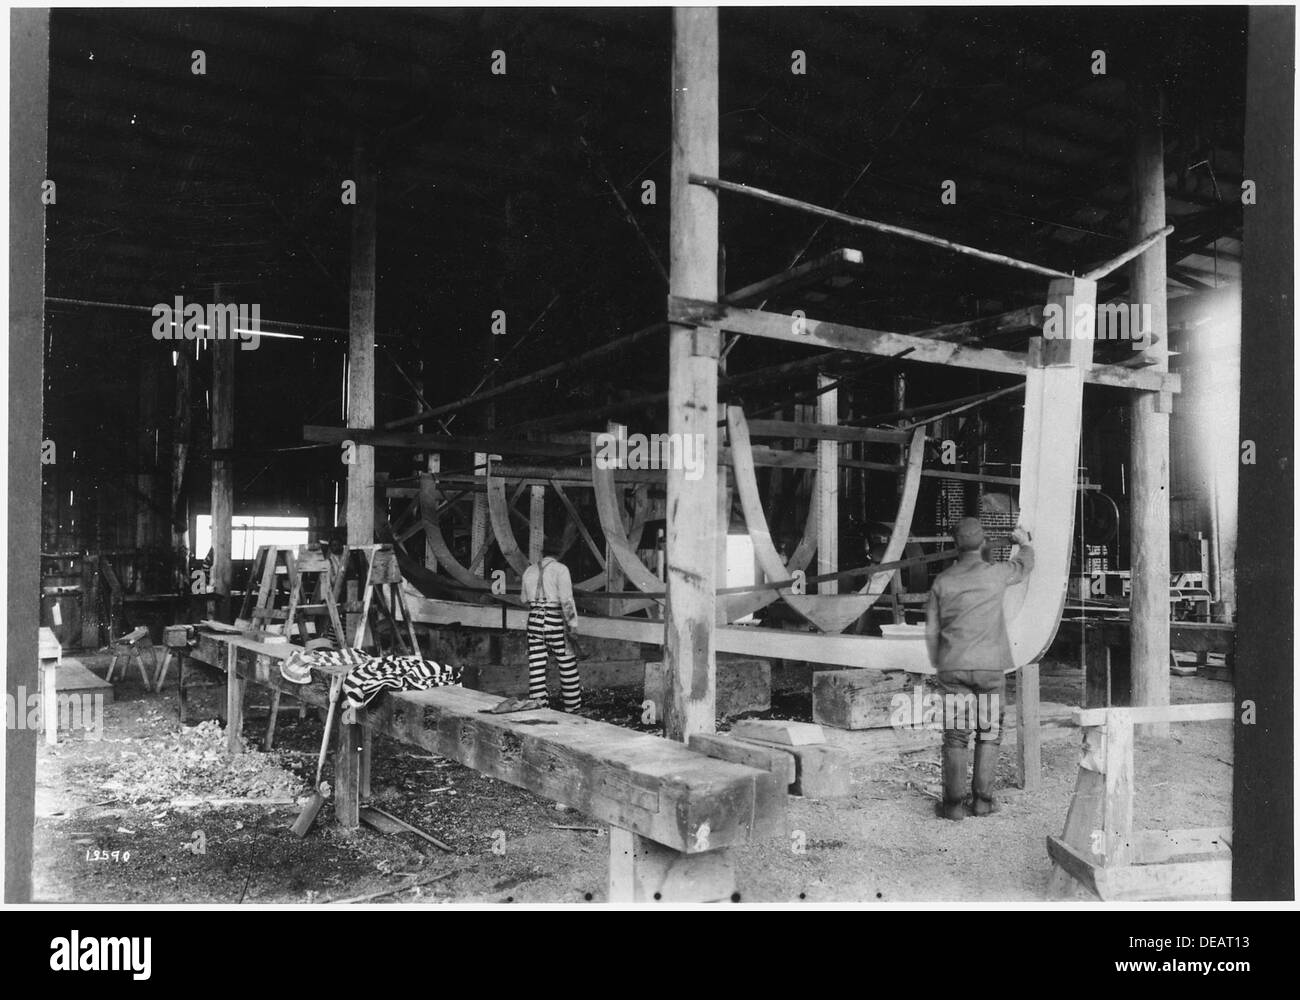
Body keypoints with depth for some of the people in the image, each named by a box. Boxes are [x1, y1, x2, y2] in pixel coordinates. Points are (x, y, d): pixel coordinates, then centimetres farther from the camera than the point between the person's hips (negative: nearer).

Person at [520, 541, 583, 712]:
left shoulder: (529, 570, 9)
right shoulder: (560, 569, -8)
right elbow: (566, 600, -13)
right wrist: (573, 624, -9)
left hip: (534, 620, 5)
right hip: (554, 621, -5)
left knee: (536, 665, 6)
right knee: (567, 664, 8)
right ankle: (572, 704, 16)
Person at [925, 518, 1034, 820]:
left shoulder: (942, 581, 1)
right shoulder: (996, 574, -4)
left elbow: (931, 630, 4)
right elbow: (1025, 566, 20)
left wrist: (938, 665, 17)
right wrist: (1024, 542, 41)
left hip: (953, 667, 1)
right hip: (990, 665, -1)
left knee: (955, 735, 5)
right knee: (989, 733, 11)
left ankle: (953, 803, 4)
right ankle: (982, 799, 12)